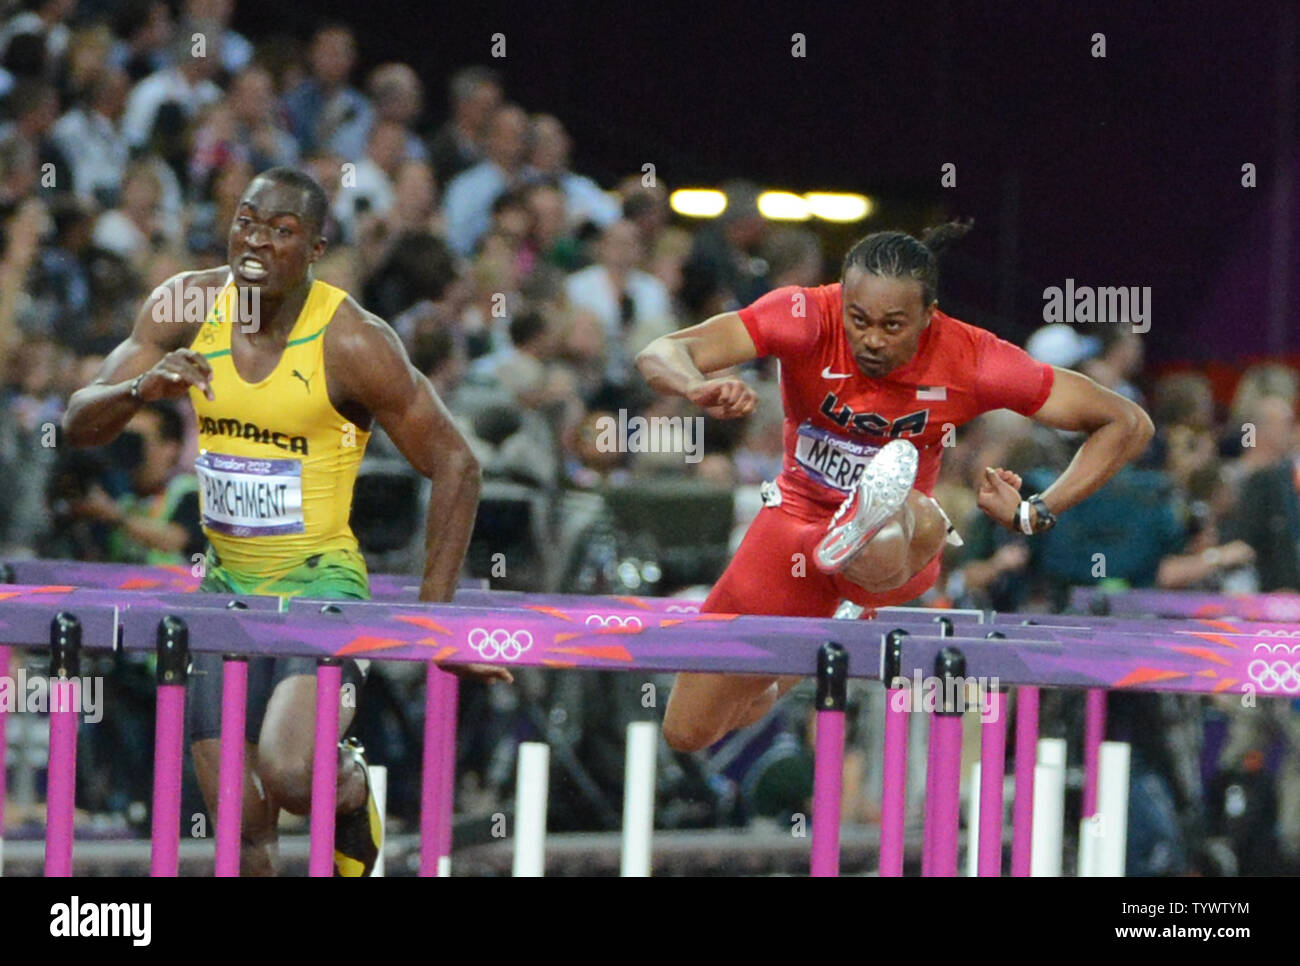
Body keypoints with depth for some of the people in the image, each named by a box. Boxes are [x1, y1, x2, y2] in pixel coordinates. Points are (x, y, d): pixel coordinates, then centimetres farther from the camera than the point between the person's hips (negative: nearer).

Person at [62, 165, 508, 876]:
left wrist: (434, 613, -13)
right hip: (227, 583, 5)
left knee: (289, 777, -27)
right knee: (241, 828, 4)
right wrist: (143, 389, -24)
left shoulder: (353, 343, -16)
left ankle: (351, 785, 8)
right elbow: (79, 424, -2)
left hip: (322, 580, -4)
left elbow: (454, 466, -10)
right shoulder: (187, 307, -3)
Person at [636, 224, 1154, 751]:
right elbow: (659, 355, -31)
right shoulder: (808, 318, -22)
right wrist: (700, 387, -56)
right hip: (796, 523, 2)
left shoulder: (970, 361, -21)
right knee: (687, 732, 7)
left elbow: (1128, 423, -15)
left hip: (901, 552, -2)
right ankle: (792, 673, 36)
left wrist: (1034, 514, -27)